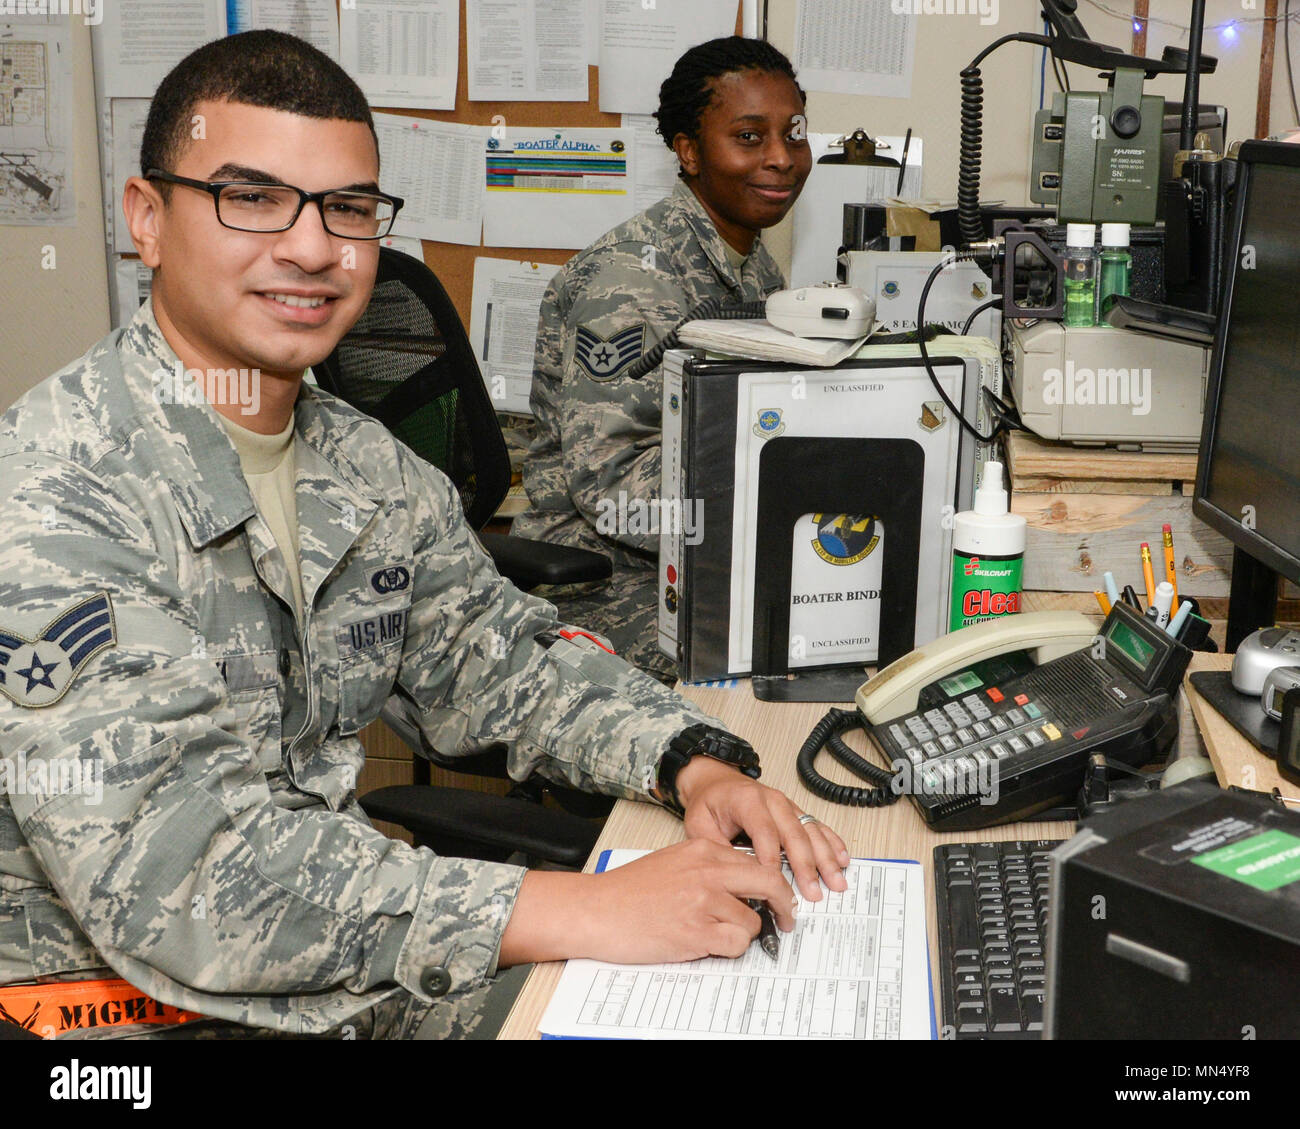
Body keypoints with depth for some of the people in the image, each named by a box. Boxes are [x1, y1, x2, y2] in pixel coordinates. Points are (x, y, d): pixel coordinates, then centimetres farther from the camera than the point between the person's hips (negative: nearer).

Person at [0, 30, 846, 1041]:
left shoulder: (373, 471, 3)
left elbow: (498, 652, 11)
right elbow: (170, 868, -30)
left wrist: (695, 764, -9)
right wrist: (577, 914, -34)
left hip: (348, 959, 6)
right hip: (116, 1002, -6)